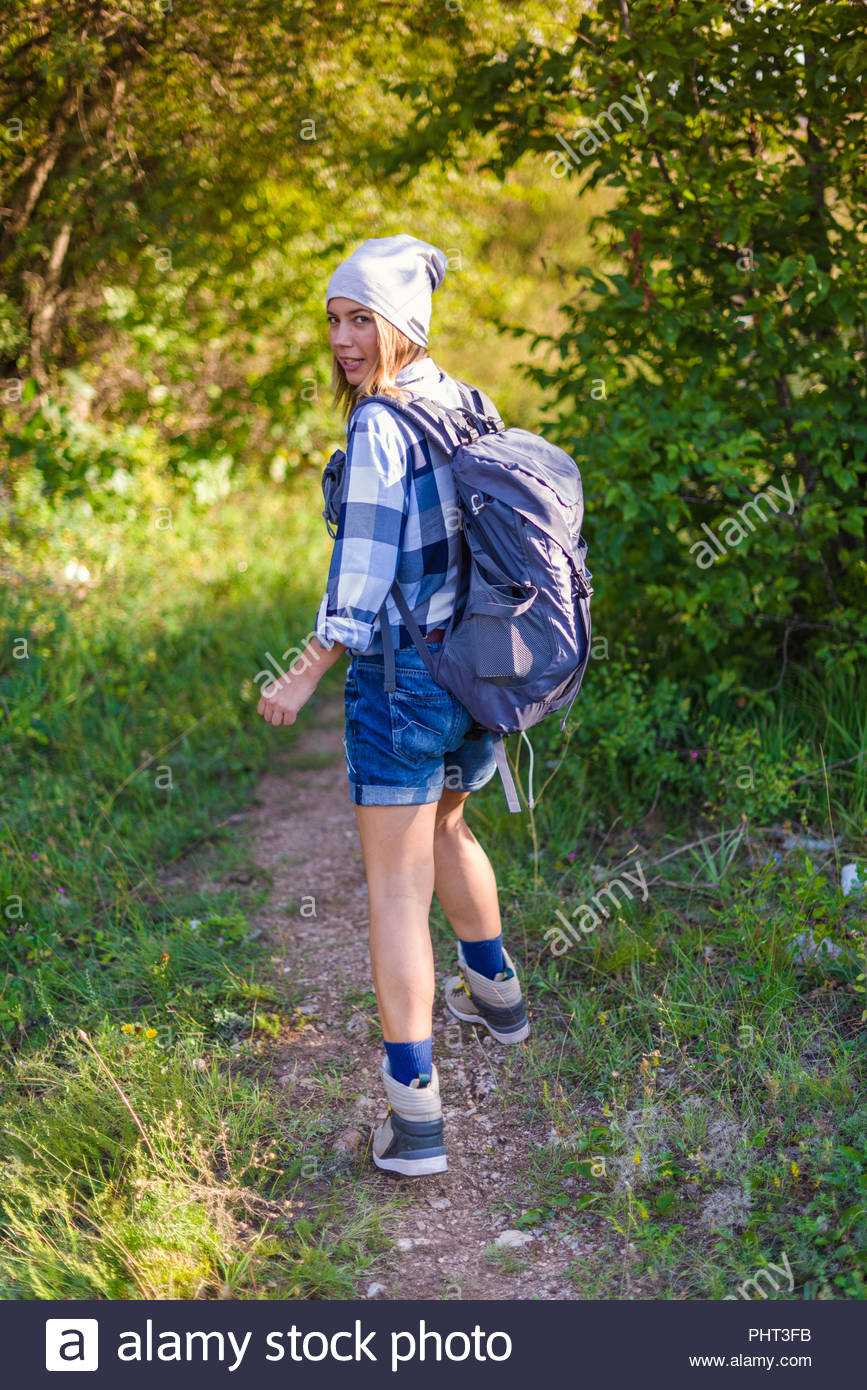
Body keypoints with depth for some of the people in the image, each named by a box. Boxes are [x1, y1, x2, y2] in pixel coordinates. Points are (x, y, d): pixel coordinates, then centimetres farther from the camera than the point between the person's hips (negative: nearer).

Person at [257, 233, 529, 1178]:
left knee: (397, 885, -3)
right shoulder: (467, 407, 6)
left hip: (403, 674, -8)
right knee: (442, 824, 31)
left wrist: (305, 675, -9)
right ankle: (495, 991, 49)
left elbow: (363, 575, -18)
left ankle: (414, 1111, -4)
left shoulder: (380, 428, -17)